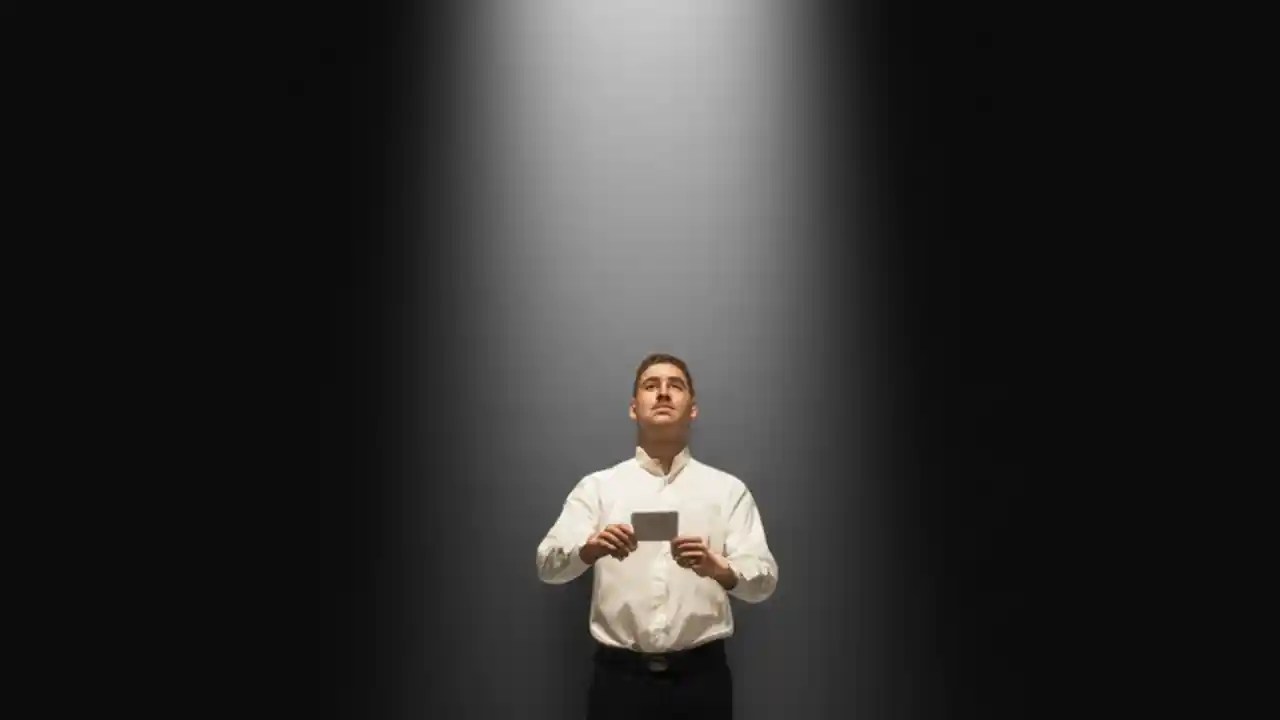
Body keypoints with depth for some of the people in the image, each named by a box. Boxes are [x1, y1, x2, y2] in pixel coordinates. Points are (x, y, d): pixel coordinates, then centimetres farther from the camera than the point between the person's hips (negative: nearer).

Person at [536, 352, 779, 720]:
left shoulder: (727, 489, 3)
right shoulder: (598, 486, 3)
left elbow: (763, 579, -6)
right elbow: (548, 564, -8)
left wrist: (717, 568, -27)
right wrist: (590, 549, -29)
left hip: (700, 676, 1)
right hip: (620, 676, 0)